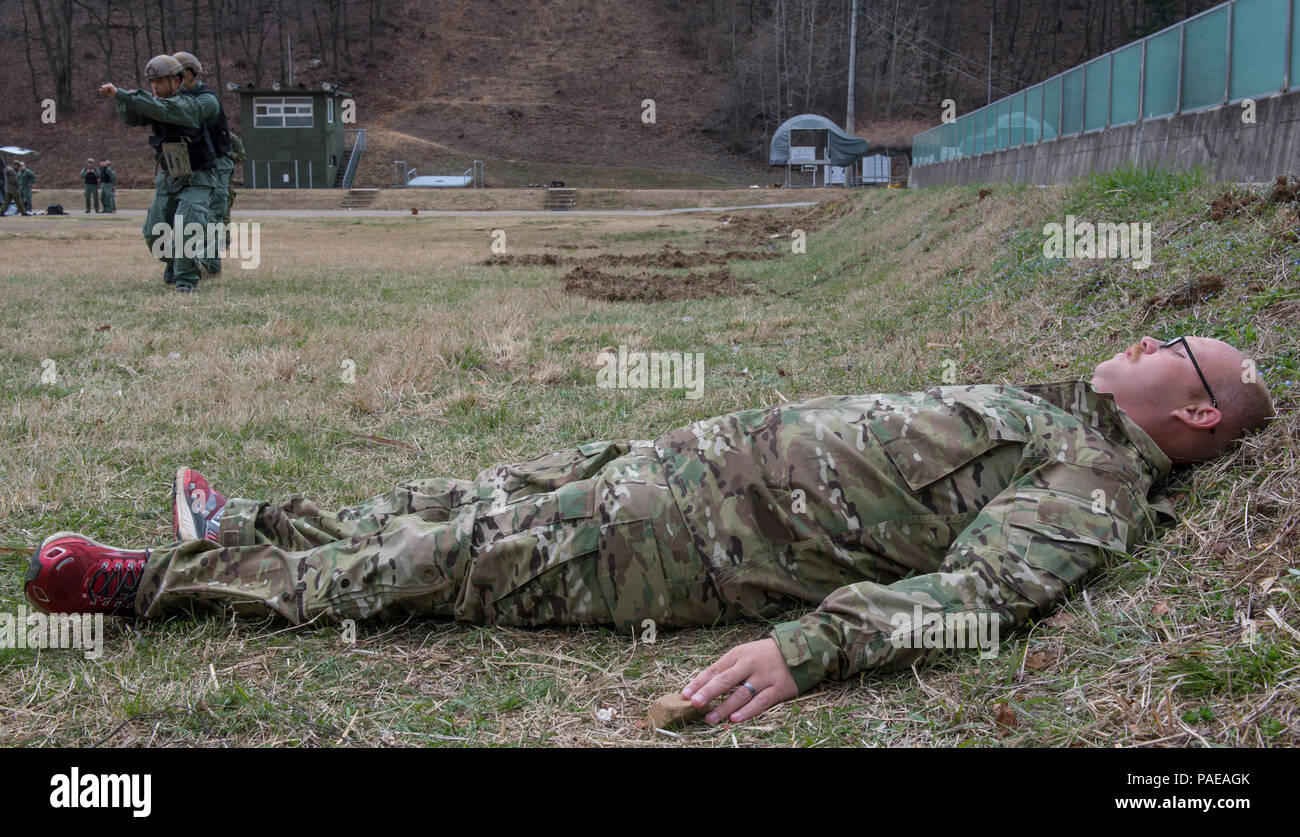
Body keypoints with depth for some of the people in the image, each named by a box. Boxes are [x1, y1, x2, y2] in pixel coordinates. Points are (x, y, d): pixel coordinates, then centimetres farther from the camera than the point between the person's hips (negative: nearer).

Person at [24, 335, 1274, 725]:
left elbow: (976, 588, -27)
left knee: (455, 559, -4)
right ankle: (259, 531, 27)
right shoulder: (1048, 409, 18)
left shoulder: (1094, 487, -11)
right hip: (718, 447, 8)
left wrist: (805, 647, -39)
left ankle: (152, 582, 5)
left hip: (709, 538, -8)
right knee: (483, 493, 10)